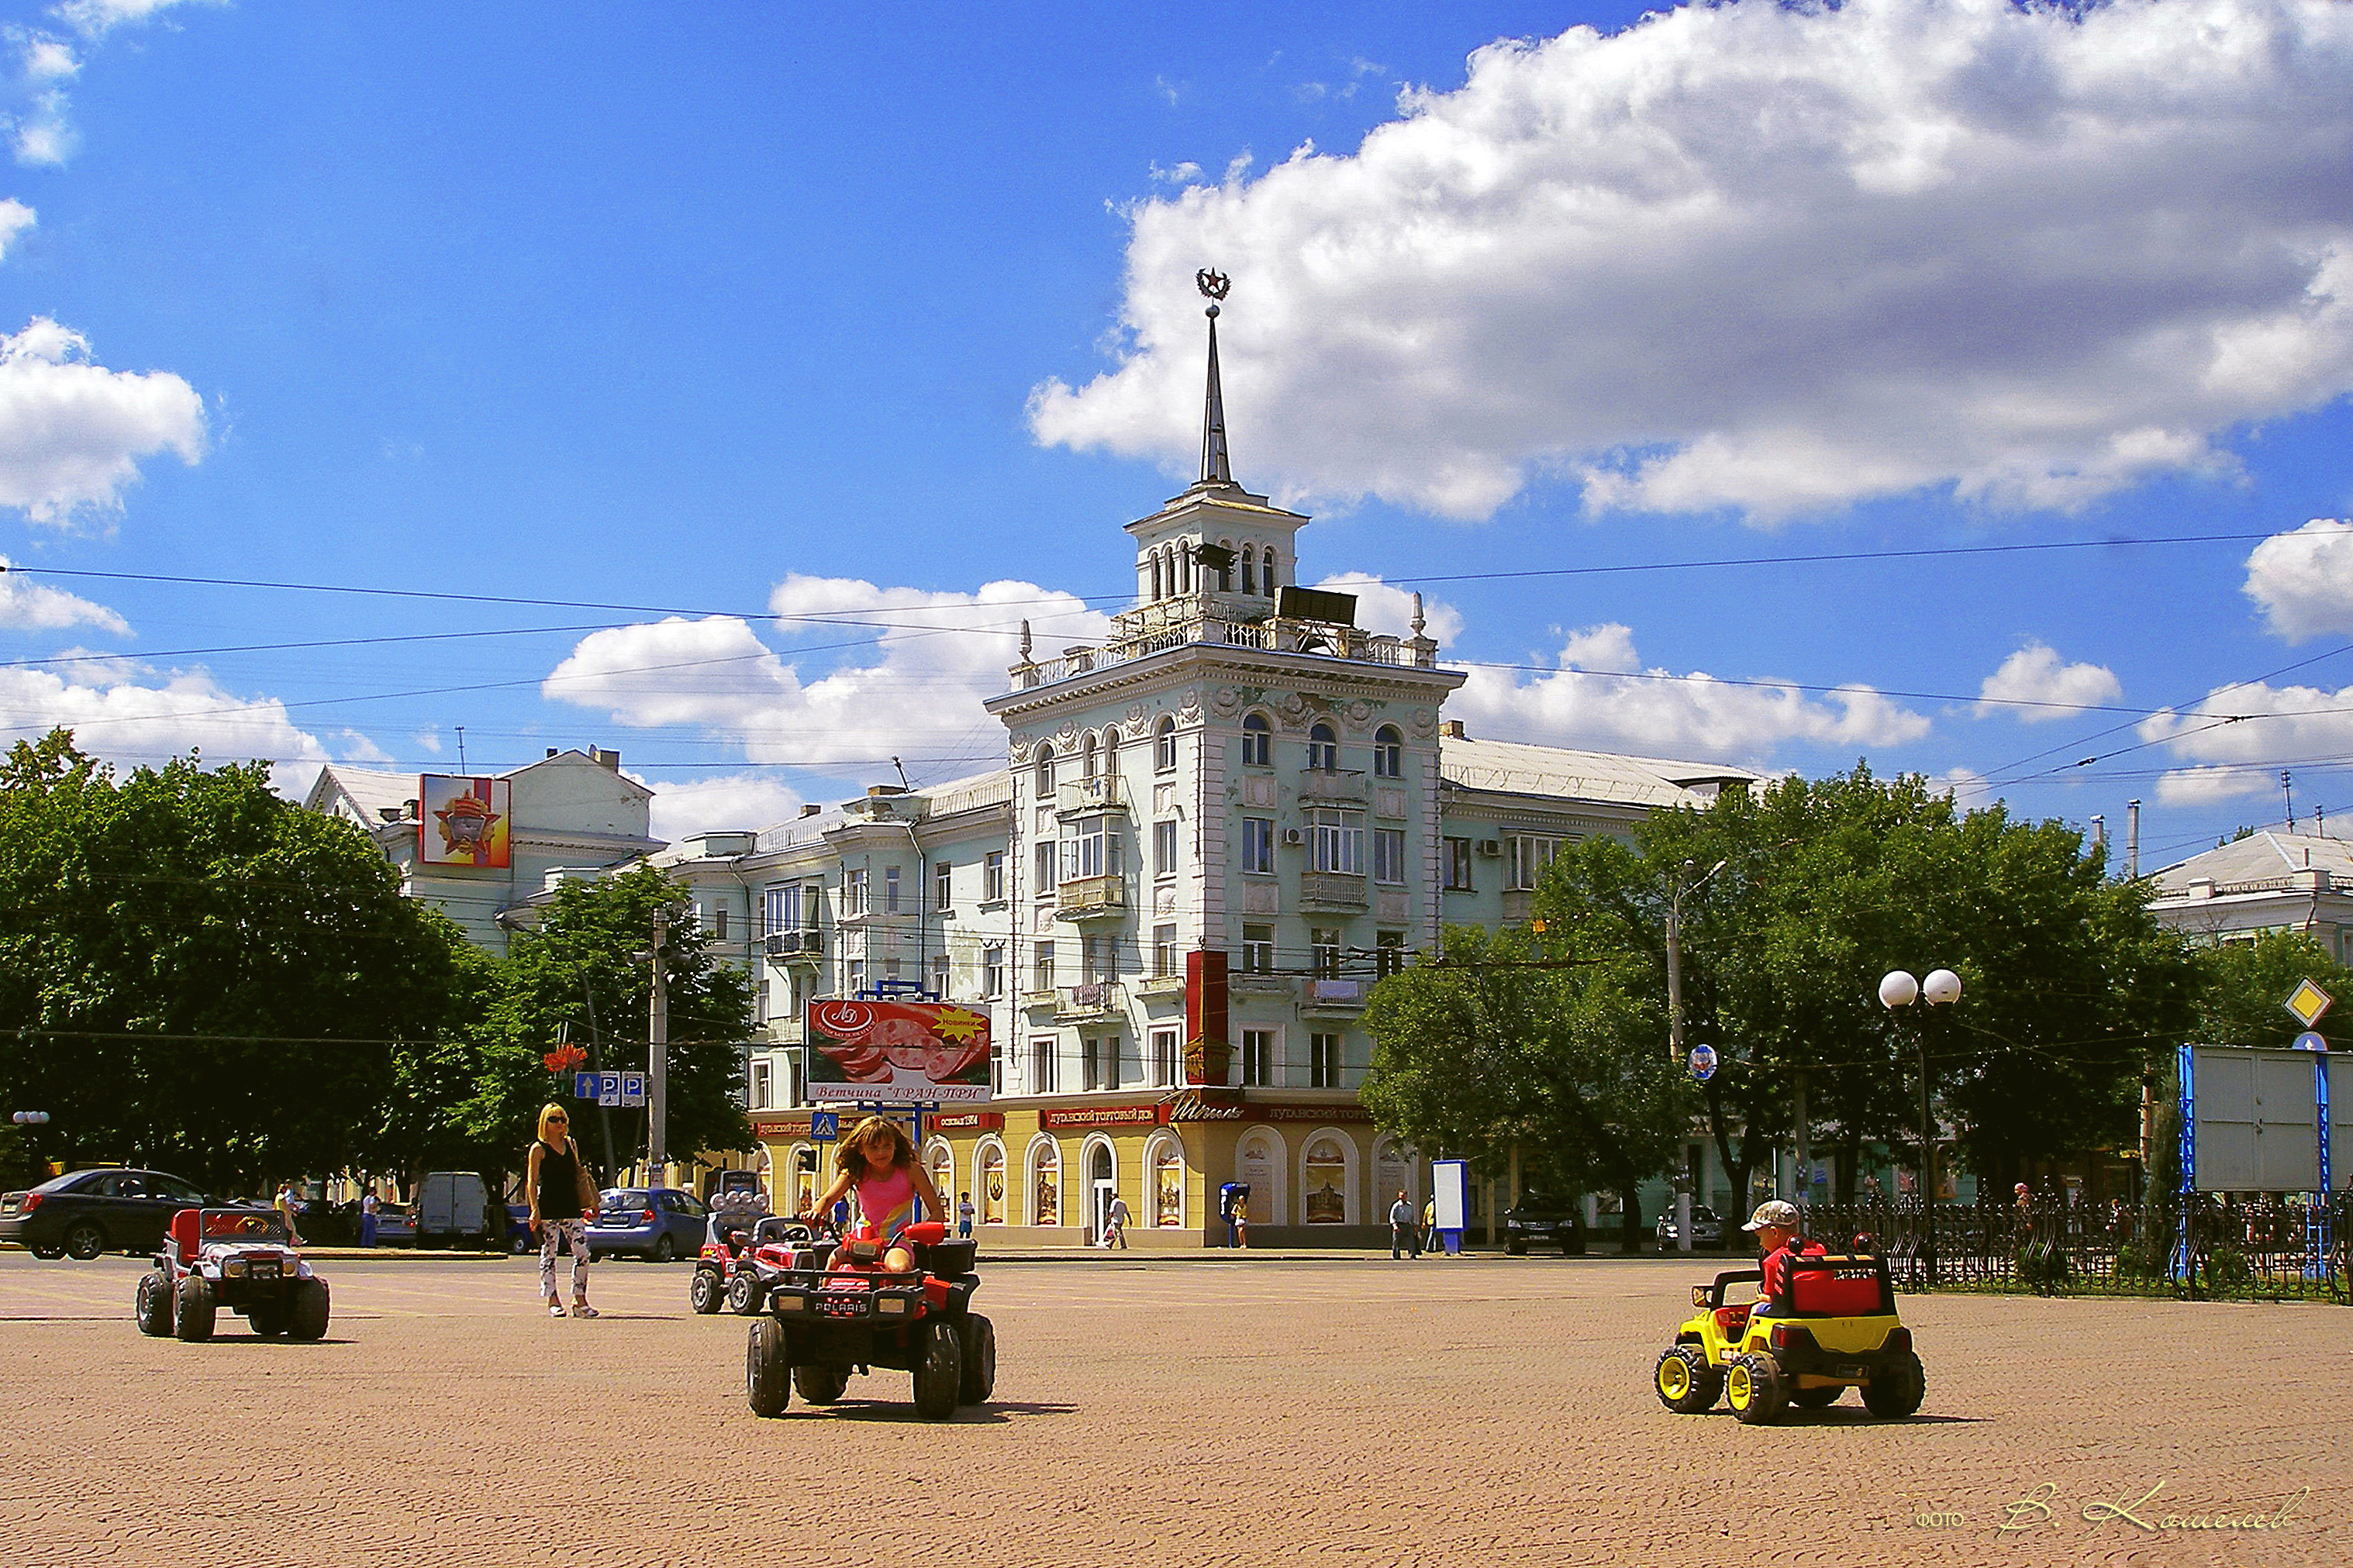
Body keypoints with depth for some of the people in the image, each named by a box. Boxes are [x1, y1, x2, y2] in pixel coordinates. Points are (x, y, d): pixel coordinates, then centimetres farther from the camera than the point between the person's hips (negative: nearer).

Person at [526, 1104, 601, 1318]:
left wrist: (590, 1202, 17)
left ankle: (580, 1300, 3)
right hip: (548, 1208, -4)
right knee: (549, 1254, 1)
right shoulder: (539, 1148, 0)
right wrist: (535, 1210, -14)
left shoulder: (571, 1145, 14)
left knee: (582, 1253, -3)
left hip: (571, 1207, 4)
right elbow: (532, 1181, -4)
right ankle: (553, 1301, 8)